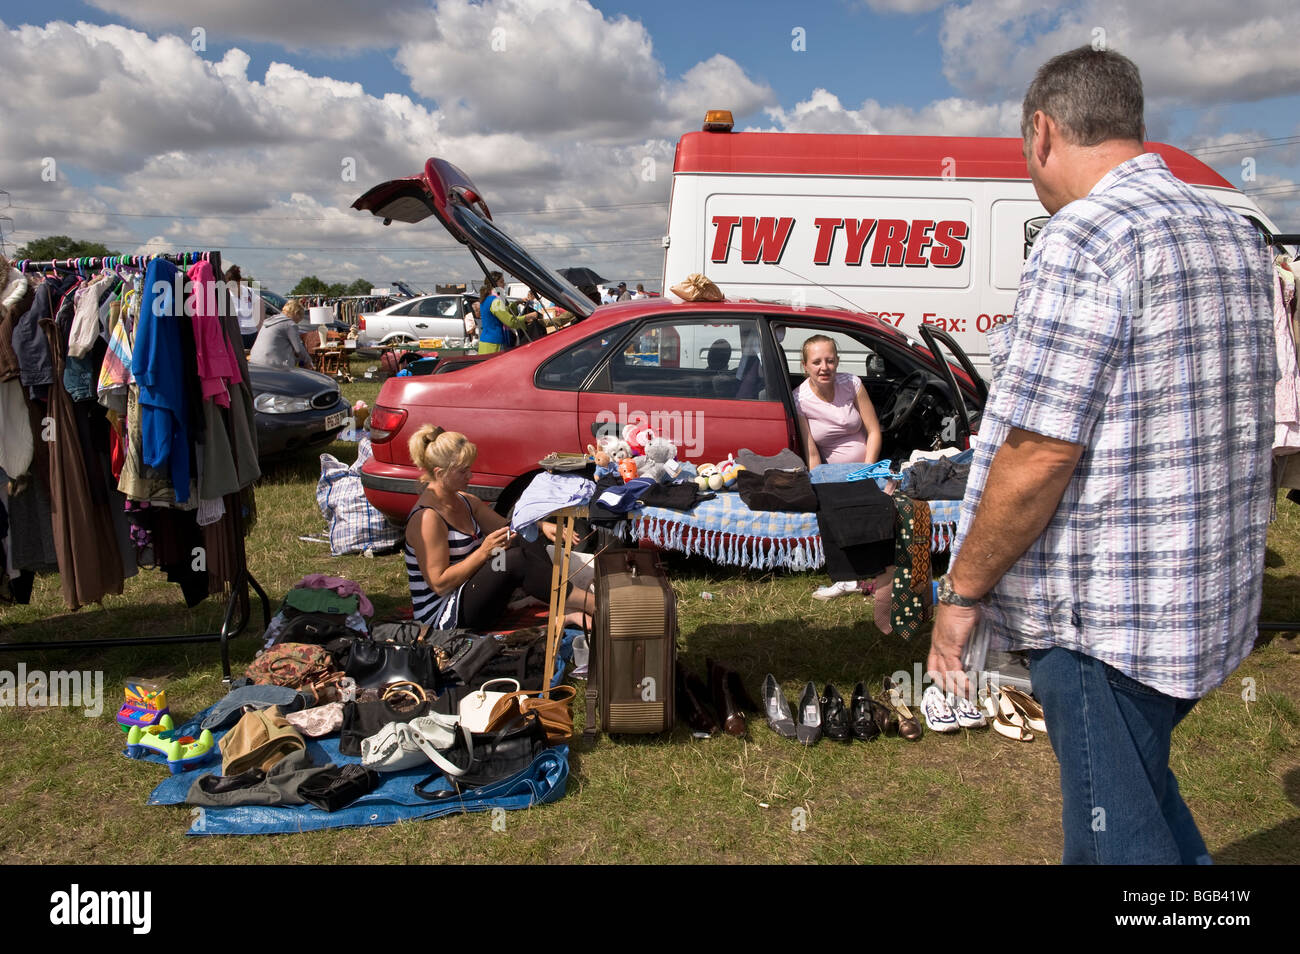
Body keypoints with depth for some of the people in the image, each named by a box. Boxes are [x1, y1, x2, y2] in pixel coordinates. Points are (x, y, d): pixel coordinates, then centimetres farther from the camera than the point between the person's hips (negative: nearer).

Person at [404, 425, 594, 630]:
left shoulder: (464, 501, 8)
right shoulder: (427, 517, -20)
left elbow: (509, 530, 13)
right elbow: (439, 585, -22)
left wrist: (541, 526, -8)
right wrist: (484, 552, -26)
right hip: (442, 617, -10)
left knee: (529, 540, 0)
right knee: (516, 560, -28)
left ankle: (568, 613, -17)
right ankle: (590, 603, -18)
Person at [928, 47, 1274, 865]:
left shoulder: (1085, 239, -18)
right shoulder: (1238, 237, 11)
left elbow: (1038, 456, -22)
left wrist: (962, 591, -11)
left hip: (1108, 613, -9)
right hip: (1217, 600, 9)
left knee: (1118, 836, 5)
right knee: (1143, 784, 28)